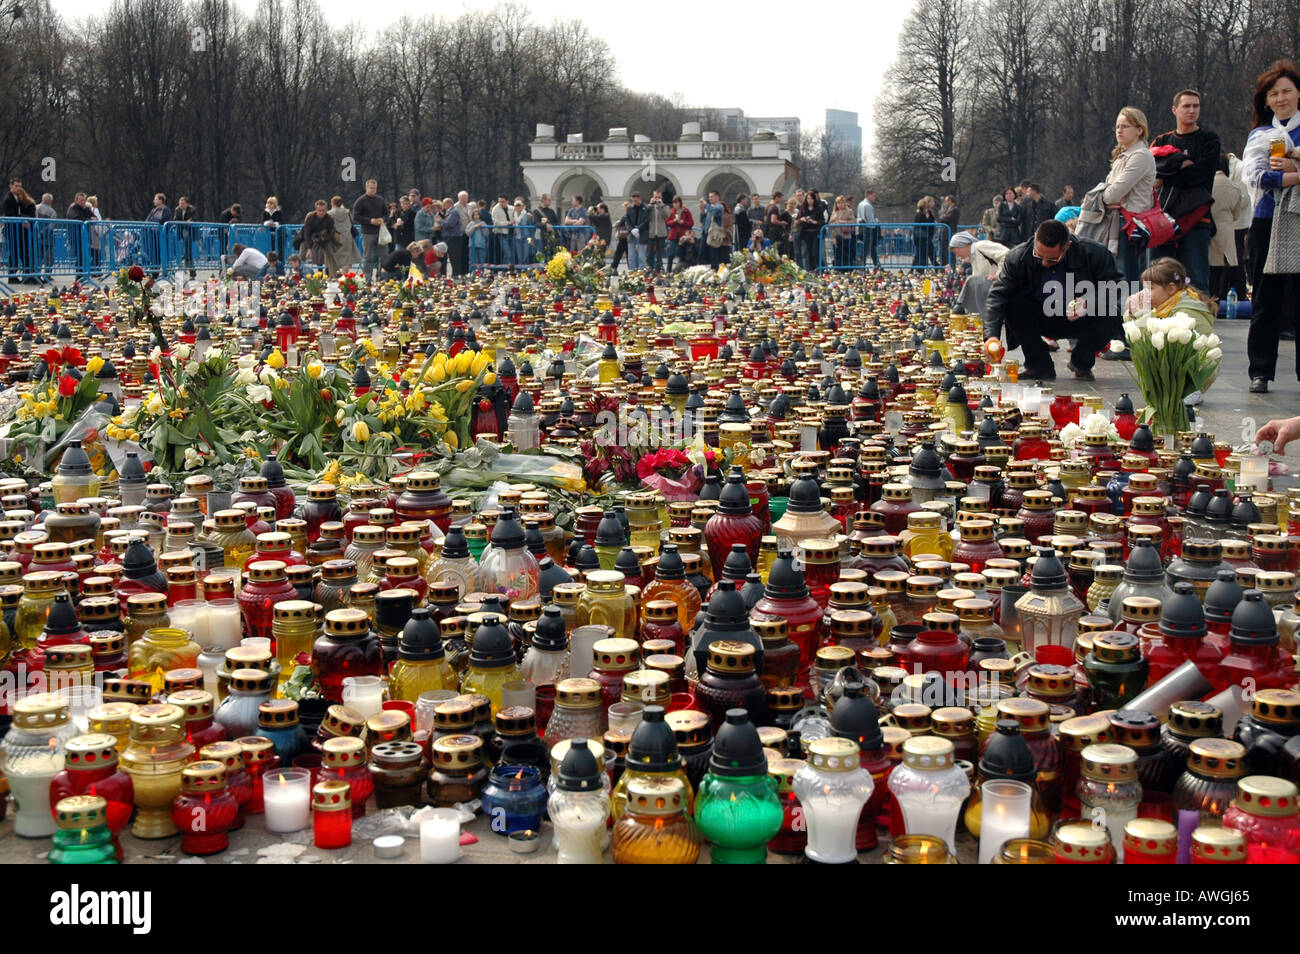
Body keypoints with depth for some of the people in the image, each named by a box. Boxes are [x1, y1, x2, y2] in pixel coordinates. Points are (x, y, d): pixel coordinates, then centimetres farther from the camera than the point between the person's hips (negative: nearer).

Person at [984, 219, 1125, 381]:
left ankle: (1081, 363, 1)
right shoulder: (1018, 257, -16)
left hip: (1081, 322, -1)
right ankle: (1040, 366, -9)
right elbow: (998, 294, -19)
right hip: (1040, 321, 1)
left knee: (1112, 316, -30)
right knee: (1012, 305, -27)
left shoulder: (1093, 254, -18)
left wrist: (1088, 303, -32)